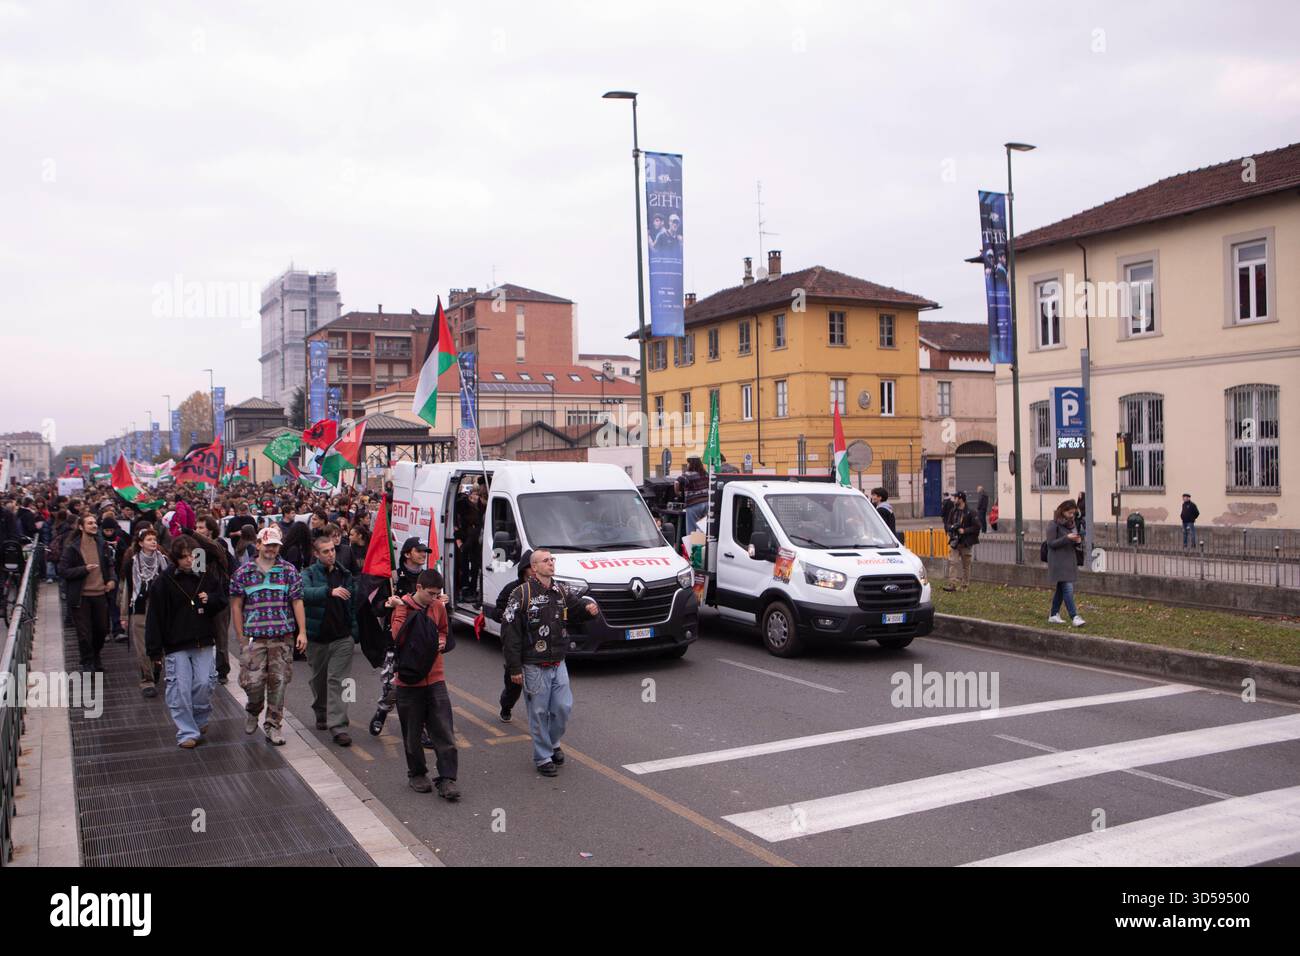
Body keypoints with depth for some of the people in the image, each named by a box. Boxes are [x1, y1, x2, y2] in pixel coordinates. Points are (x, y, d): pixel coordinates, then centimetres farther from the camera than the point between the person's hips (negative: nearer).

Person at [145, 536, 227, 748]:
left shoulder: (205, 577, 5)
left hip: (204, 642, 2)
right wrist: (155, 649, -8)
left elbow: (222, 601, 17)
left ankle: (200, 719, 25)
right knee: (180, 690, -2)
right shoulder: (163, 581, -6)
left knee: (204, 684, -1)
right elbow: (155, 616, -5)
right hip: (176, 645, -2)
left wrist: (210, 600, -7)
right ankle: (187, 732, 8)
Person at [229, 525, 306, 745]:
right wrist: (241, 637, 1)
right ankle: (253, 711, 26)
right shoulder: (243, 572, 4)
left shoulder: (289, 570, 5)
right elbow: (236, 606, 6)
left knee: (278, 681, 2)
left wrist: (302, 632, -4)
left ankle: (273, 725, 15)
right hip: (254, 636, -1)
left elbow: (297, 602, 3)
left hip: (283, 636, 1)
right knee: (252, 681, -6)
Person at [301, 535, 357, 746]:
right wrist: (330, 591, -43)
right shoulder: (309, 574, -4)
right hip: (317, 637, 0)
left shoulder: (345, 574, 7)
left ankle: (338, 727, -9)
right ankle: (321, 714, 39)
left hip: (342, 637, 0)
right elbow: (305, 593, -27)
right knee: (319, 679, 16)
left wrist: (354, 631, 11)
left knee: (338, 681, -6)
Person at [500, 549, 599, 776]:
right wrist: (514, 668, -12)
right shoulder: (522, 594, -11)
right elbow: (509, 632, -11)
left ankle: (553, 743, 31)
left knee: (563, 707, 6)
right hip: (534, 666, -5)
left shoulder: (561, 592, 7)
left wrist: (590, 605, -7)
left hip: (558, 664, 5)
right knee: (539, 712, 2)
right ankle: (542, 758, 15)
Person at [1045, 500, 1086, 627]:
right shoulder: (1054, 525, -10)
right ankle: (1074, 617, -14)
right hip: (1059, 562, -8)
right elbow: (1051, 543, -13)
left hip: (1070, 560, 8)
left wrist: (1077, 541, -3)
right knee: (1068, 588, -13)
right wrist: (1067, 538, -23)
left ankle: (1053, 615, 22)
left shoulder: (1072, 524, 14)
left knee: (1061, 589, 13)